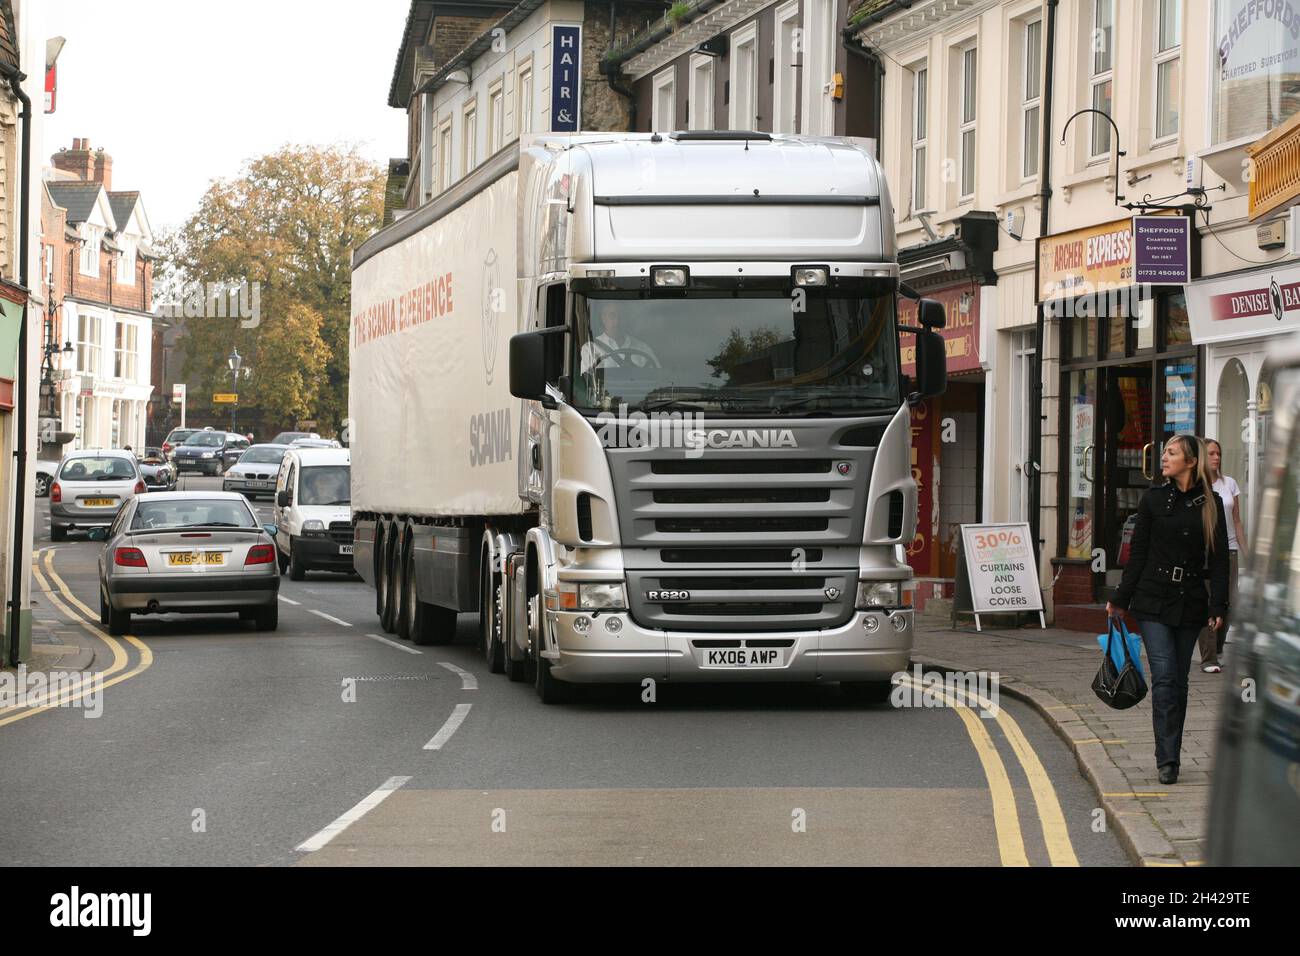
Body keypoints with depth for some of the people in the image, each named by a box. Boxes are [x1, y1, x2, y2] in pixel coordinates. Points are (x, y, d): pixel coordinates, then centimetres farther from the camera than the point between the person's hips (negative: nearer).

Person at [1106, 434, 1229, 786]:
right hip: (1153, 599, -1)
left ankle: (1170, 757, 17)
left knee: (1178, 680, 7)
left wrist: (1218, 605, -7)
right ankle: (1167, 760, -11)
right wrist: (1120, 598, 4)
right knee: (1164, 676, -10)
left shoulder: (1210, 504, 3)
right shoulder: (1153, 498, 4)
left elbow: (1219, 558, 2)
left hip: (1190, 602, 1)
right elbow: (1138, 552, 6)